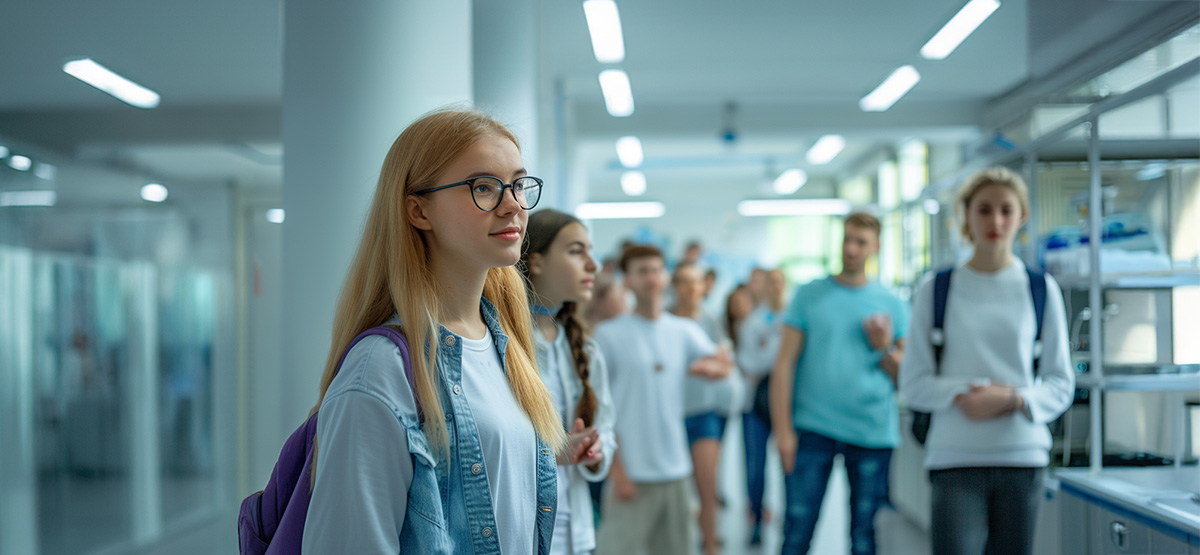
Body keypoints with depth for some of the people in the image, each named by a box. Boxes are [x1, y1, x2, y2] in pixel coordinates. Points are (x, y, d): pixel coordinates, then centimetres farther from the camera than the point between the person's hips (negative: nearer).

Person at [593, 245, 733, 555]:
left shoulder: (685, 331, 9)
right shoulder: (608, 334, -2)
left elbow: (722, 366, -7)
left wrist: (712, 365, -32)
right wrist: (616, 470, -10)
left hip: (675, 469, 4)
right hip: (631, 471, -4)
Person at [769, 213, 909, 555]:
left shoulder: (891, 305, 9)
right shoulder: (809, 296, 5)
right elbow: (785, 364, 1)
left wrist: (884, 347, -7)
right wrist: (783, 429, -7)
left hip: (874, 434, 2)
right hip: (812, 430, -1)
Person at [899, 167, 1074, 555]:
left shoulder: (1041, 290, 8)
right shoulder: (935, 290, 4)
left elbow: (1061, 384, 7)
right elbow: (913, 385, 2)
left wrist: (1016, 399, -12)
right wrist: (962, 395, -15)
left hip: (1022, 455, 2)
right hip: (955, 457, -2)